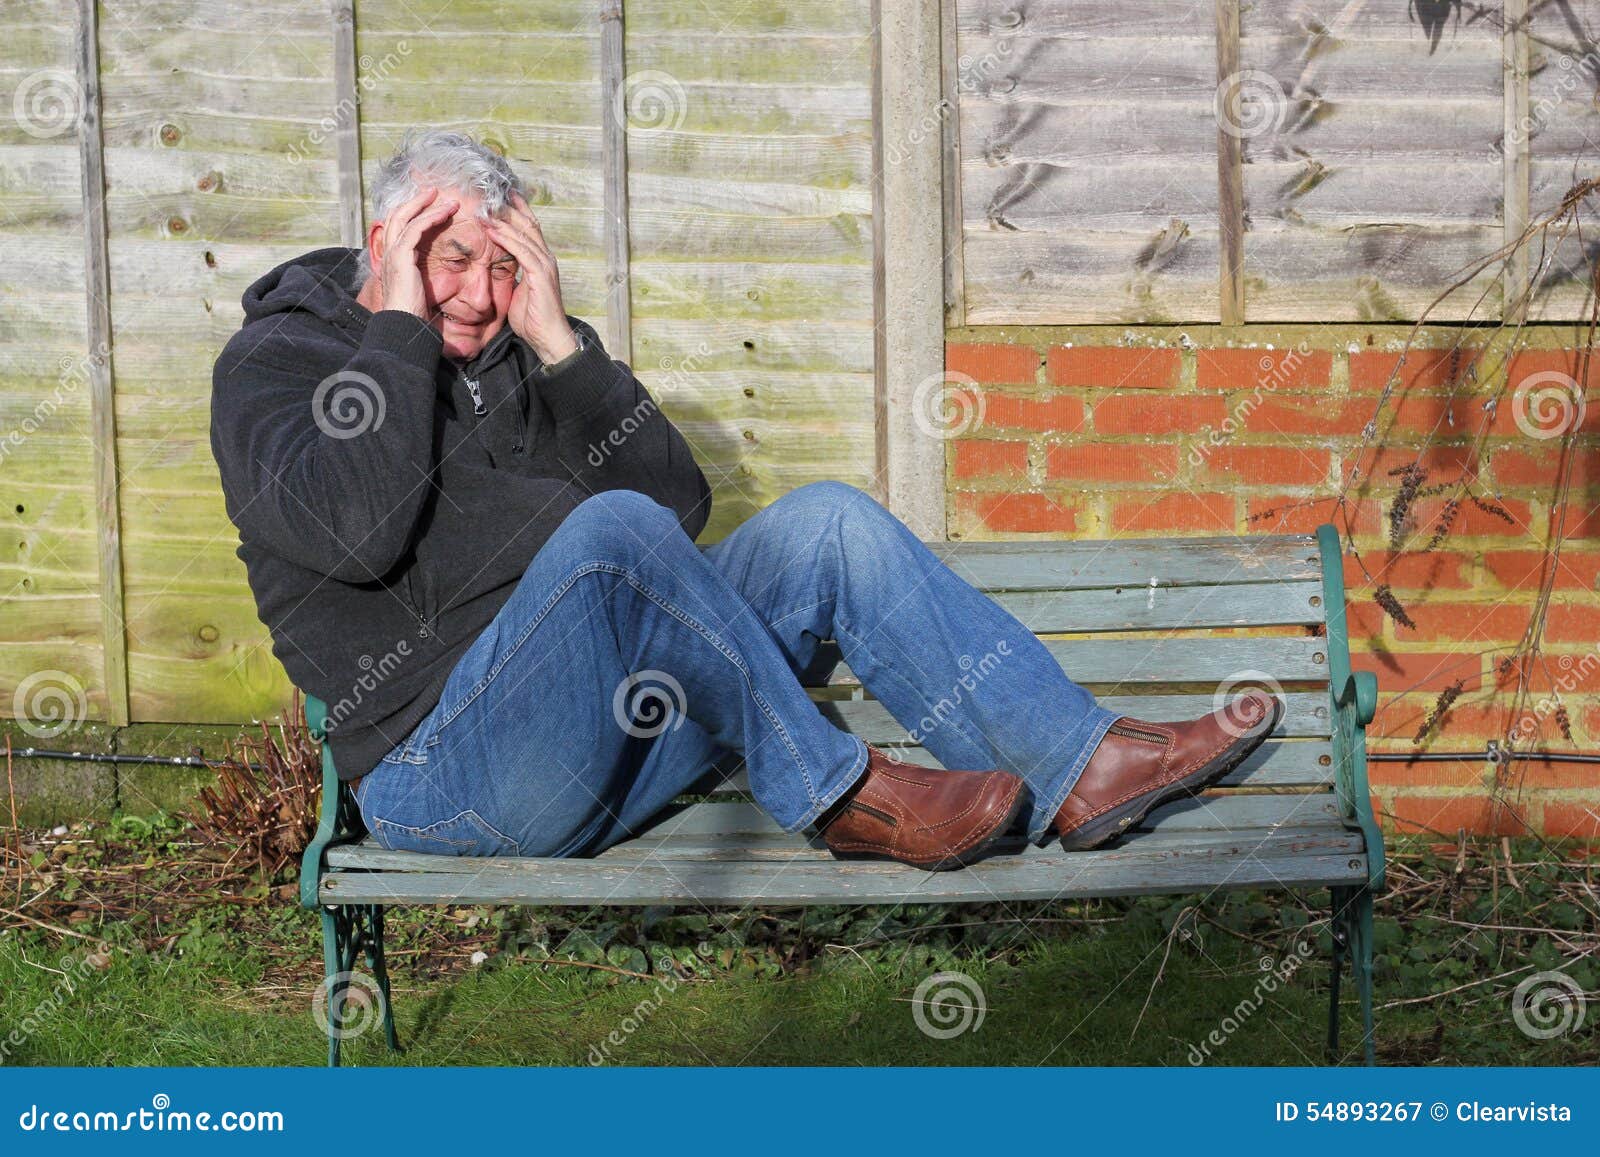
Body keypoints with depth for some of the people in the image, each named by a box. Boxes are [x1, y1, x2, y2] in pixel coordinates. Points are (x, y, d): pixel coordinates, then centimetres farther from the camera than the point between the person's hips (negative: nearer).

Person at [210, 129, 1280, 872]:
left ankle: (1078, 767, -7)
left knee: (826, 521, -4)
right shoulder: (275, 361, 0)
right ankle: (838, 793, -18)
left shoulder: (506, 356, 18)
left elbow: (681, 503, 7)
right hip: (449, 766, -7)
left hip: (612, 723, 7)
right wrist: (400, 326, -13)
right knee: (612, 529, -33)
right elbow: (356, 532, -22)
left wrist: (559, 343, -1)